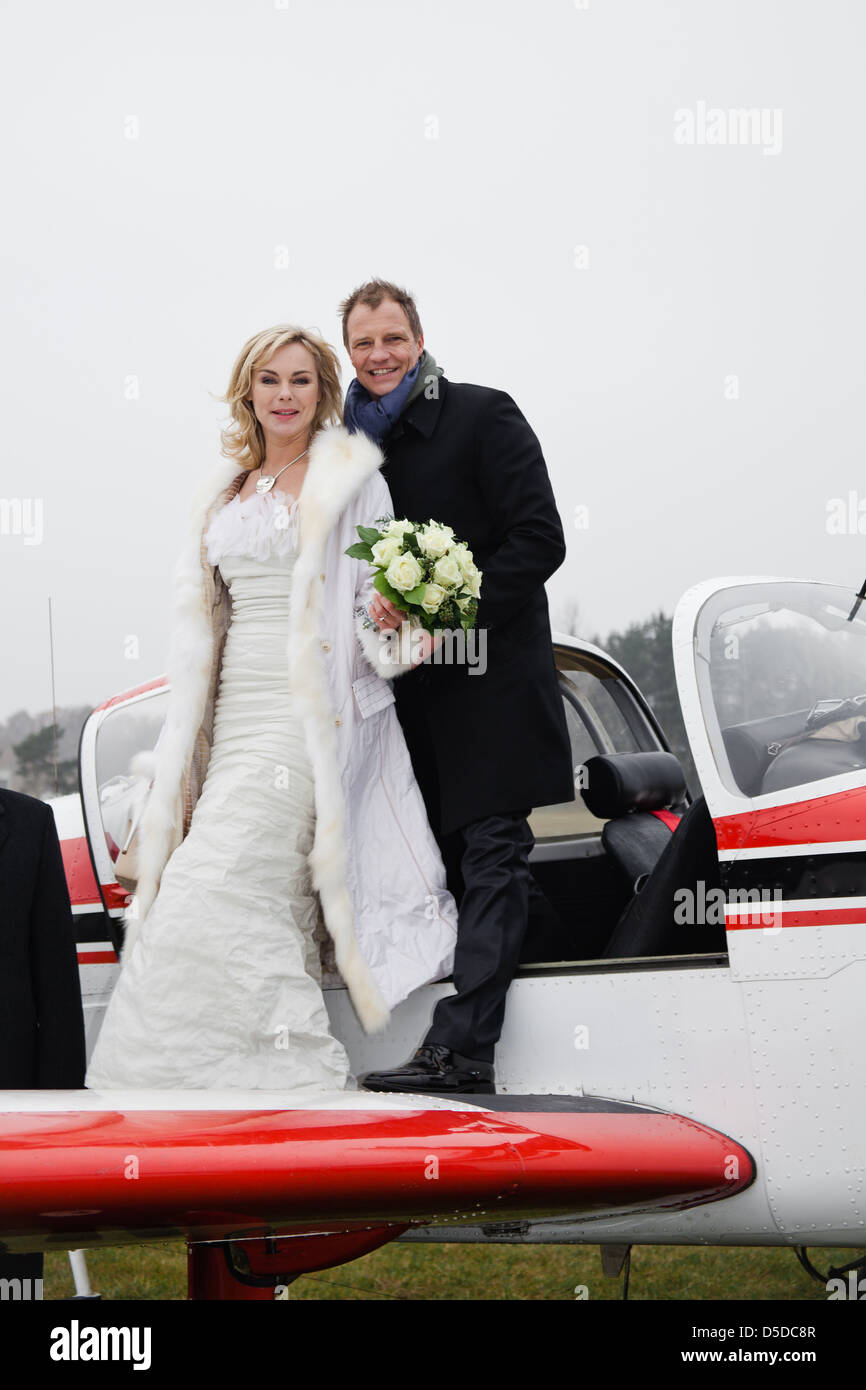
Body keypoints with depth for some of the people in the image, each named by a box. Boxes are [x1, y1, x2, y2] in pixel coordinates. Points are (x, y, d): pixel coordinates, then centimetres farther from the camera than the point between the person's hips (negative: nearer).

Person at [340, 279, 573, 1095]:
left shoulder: (482, 417, -5)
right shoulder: (353, 441, 13)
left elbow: (540, 540, -11)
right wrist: (375, 602, -2)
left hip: (491, 679, -6)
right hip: (414, 685, 6)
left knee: (490, 859, -9)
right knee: (452, 865, 9)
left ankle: (460, 1045, -16)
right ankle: (467, 1049, 14)